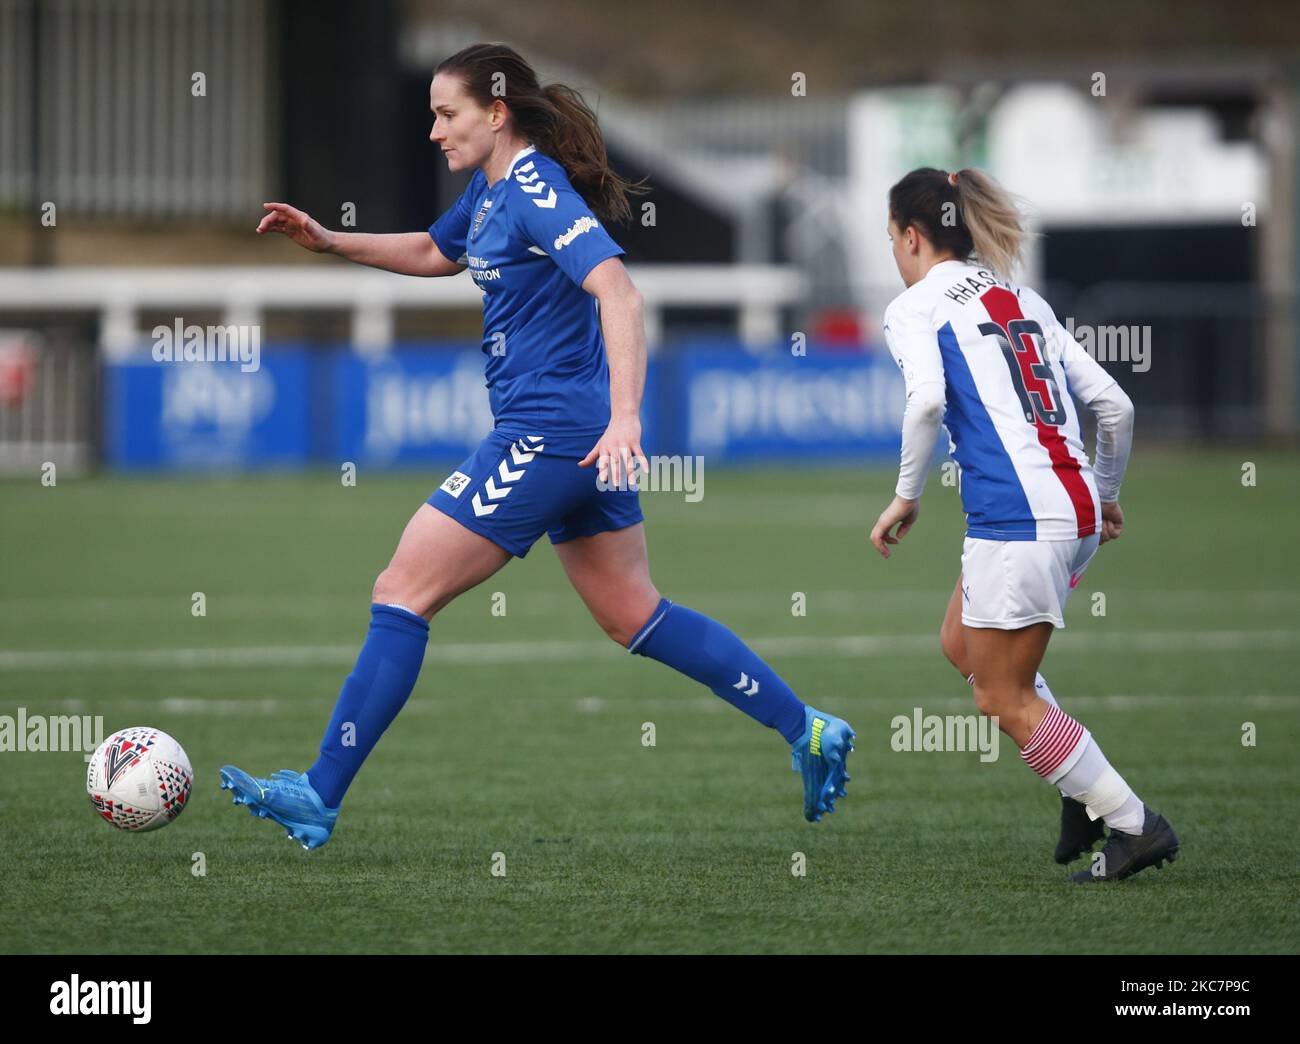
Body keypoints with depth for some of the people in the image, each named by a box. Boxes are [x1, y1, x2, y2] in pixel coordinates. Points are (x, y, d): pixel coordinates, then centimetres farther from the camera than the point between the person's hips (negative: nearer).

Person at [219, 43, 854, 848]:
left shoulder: (536, 190, -16)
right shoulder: (491, 189, 13)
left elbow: (617, 291, -27)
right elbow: (434, 252, 34)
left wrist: (625, 416, -36)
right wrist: (329, 242, 23)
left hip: (550, 437, -10)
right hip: (581, 441, 10)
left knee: (403, 595, -8)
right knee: (634, 616, 17)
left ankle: (320, 799, -6)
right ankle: (809, 733, 20)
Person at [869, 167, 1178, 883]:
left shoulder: (915, 306, 0)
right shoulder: (1023, 301, 20)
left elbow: (927, 399, -20)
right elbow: (1115, 404, 17)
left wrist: (906, 496, -8)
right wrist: (1106, 495, 31)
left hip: (1016, 515, -8)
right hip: (1076, 507, 8)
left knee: (1003, 698, 3)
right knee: (963, 642, 25)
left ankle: (1135, 824, 0)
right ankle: (1084, 789, 17)